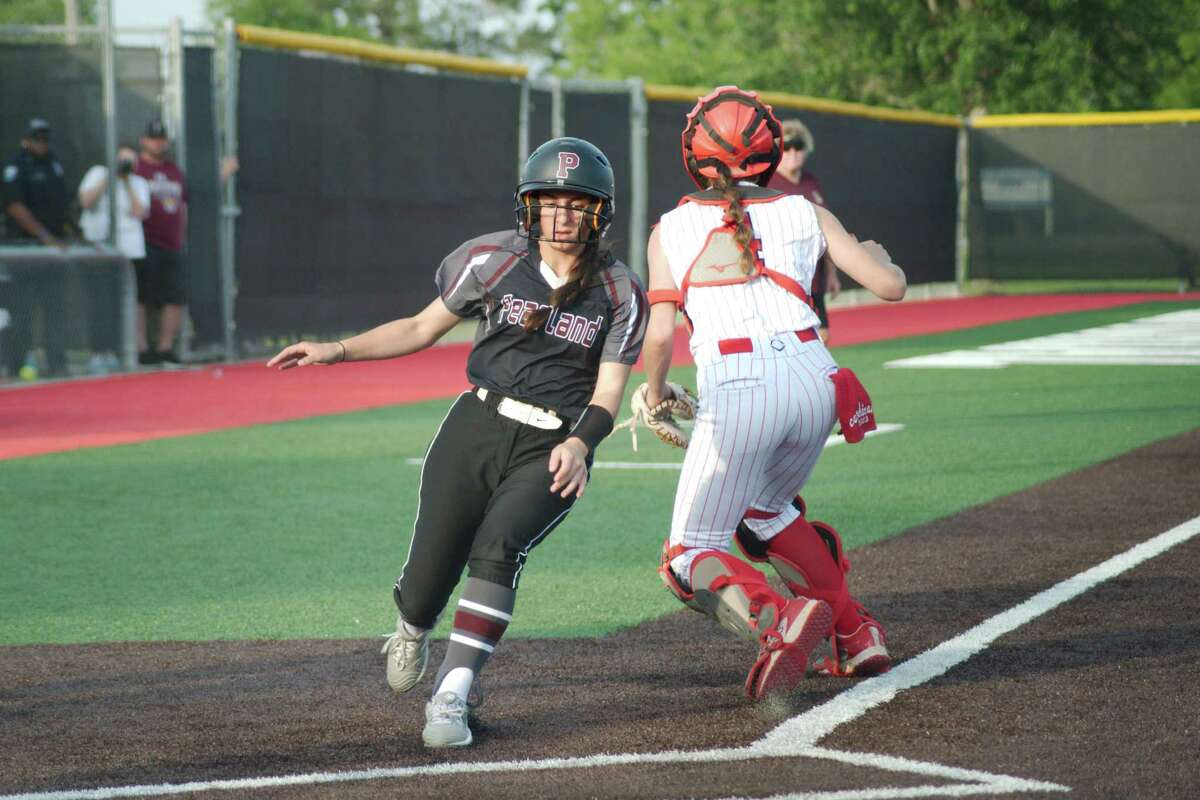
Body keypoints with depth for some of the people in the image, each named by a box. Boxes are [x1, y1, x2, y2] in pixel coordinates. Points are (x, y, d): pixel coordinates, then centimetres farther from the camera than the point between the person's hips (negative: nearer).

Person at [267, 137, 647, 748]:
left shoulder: (619, 295, 0)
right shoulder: (494, 260, 2)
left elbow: (608, 393, -4)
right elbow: (423, 328, 10)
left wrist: (579, 445, -24)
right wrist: (338, 350, 0)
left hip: (553, 448, -1)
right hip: (477, 426, 1)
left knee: (497, 544, -28)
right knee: (426, 578, -5)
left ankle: (451, 698, -24)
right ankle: (413, 630, 35)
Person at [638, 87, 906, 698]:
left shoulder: (671, 230, 11)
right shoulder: (804, 215, 15)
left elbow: (659, 334, 3)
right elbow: (892, 287, 12)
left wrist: (655, 392, 24)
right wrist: (876, 254, 35)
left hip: (735, 390, -4)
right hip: (814, 379, 4)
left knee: (689, 556, 6)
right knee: (765, 510, 31)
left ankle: (777, 616, -23)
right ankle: (854, 634, 26)